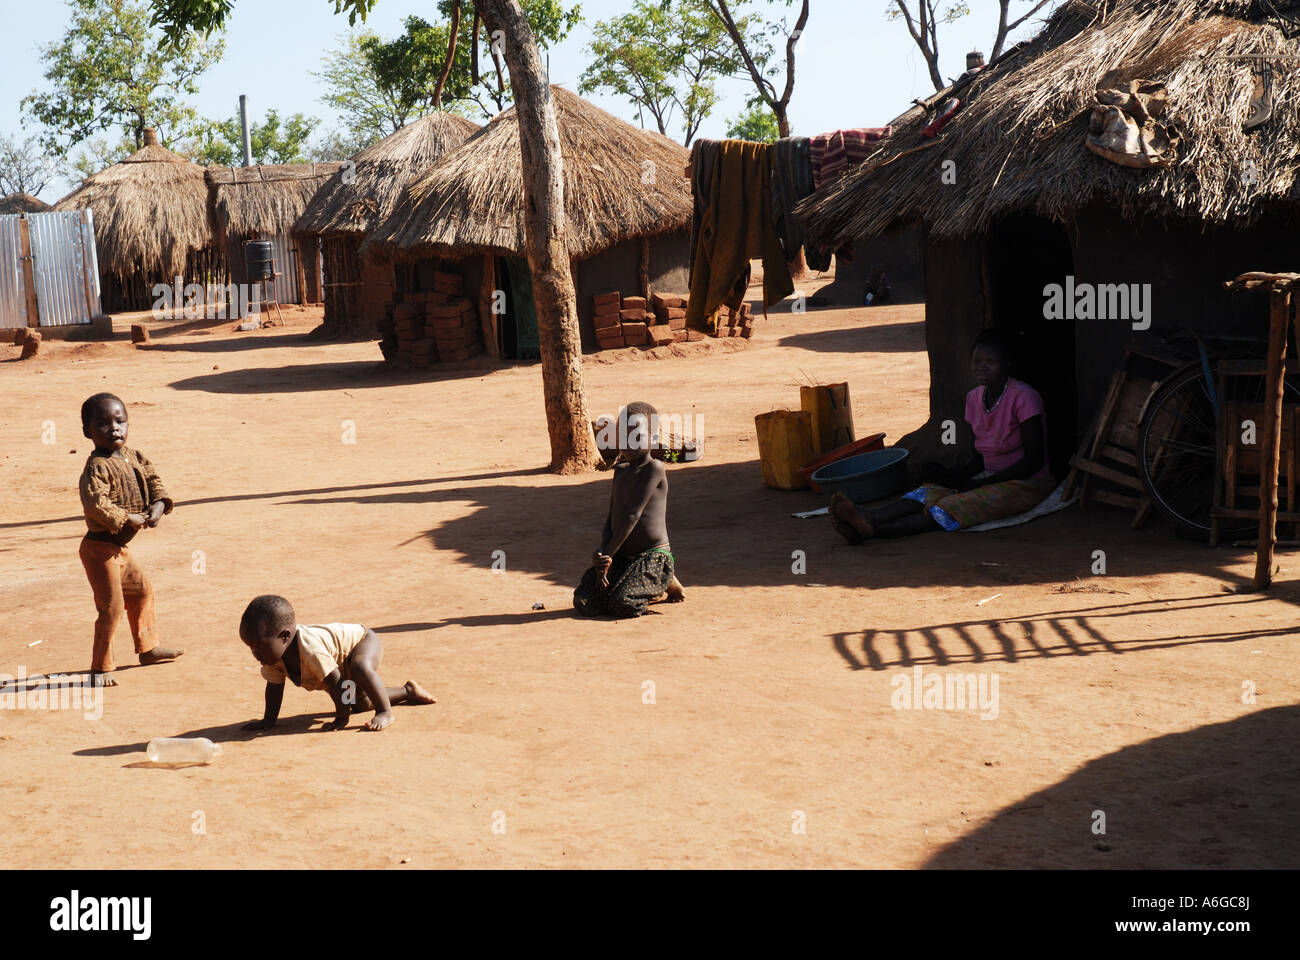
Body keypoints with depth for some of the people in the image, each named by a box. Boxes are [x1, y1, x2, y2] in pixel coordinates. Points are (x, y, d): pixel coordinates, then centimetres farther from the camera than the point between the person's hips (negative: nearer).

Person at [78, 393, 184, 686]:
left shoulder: (132, 457, 6)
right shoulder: (97, 467, -22)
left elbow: (152, 477, 13)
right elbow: (95, 503, -34)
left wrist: (159, 504, -7)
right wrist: (129, 519, -26)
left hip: (118, 547, 10)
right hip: (100, 548, -10)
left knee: (141, 590, 23)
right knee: (112, 606, -8)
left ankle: (147, 648, 41)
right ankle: (100, 668, 3)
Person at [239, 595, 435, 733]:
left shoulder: (311, 649, -45)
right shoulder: (273, 650, -22)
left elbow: (335, 681, -38)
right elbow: (274, 685, -8)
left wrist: (342, 718, -30)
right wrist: (268, 720, -9)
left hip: (363, 640, -9)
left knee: (360, 667, -43)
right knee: (361, 703, 24)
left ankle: (385, 711, -25)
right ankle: (407, 691, 44)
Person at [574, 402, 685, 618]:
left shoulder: (654, 468, -11)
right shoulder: (620, 471, 14)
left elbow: (633, 515, -17)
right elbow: (611, 517, 9)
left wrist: (607, 553, -17)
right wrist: (602, 551, -11)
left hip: (654, 557, -7)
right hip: (622, 556, 7)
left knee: (622, 605, -29)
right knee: (584, 603, -10)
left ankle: (665, 583, 4)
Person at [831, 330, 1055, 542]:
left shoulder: (1022, 398, -16)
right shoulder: (974, 398, 8)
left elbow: (1034, 460, -17)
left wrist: (979, 484, -18)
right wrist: (954, 479, -7)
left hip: (1024, 484, -7)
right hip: (990, 477, 7)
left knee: (951, 508, -29)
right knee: (928, 493, -20)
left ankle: (873, 529, -47)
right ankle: (868, 518, -44)